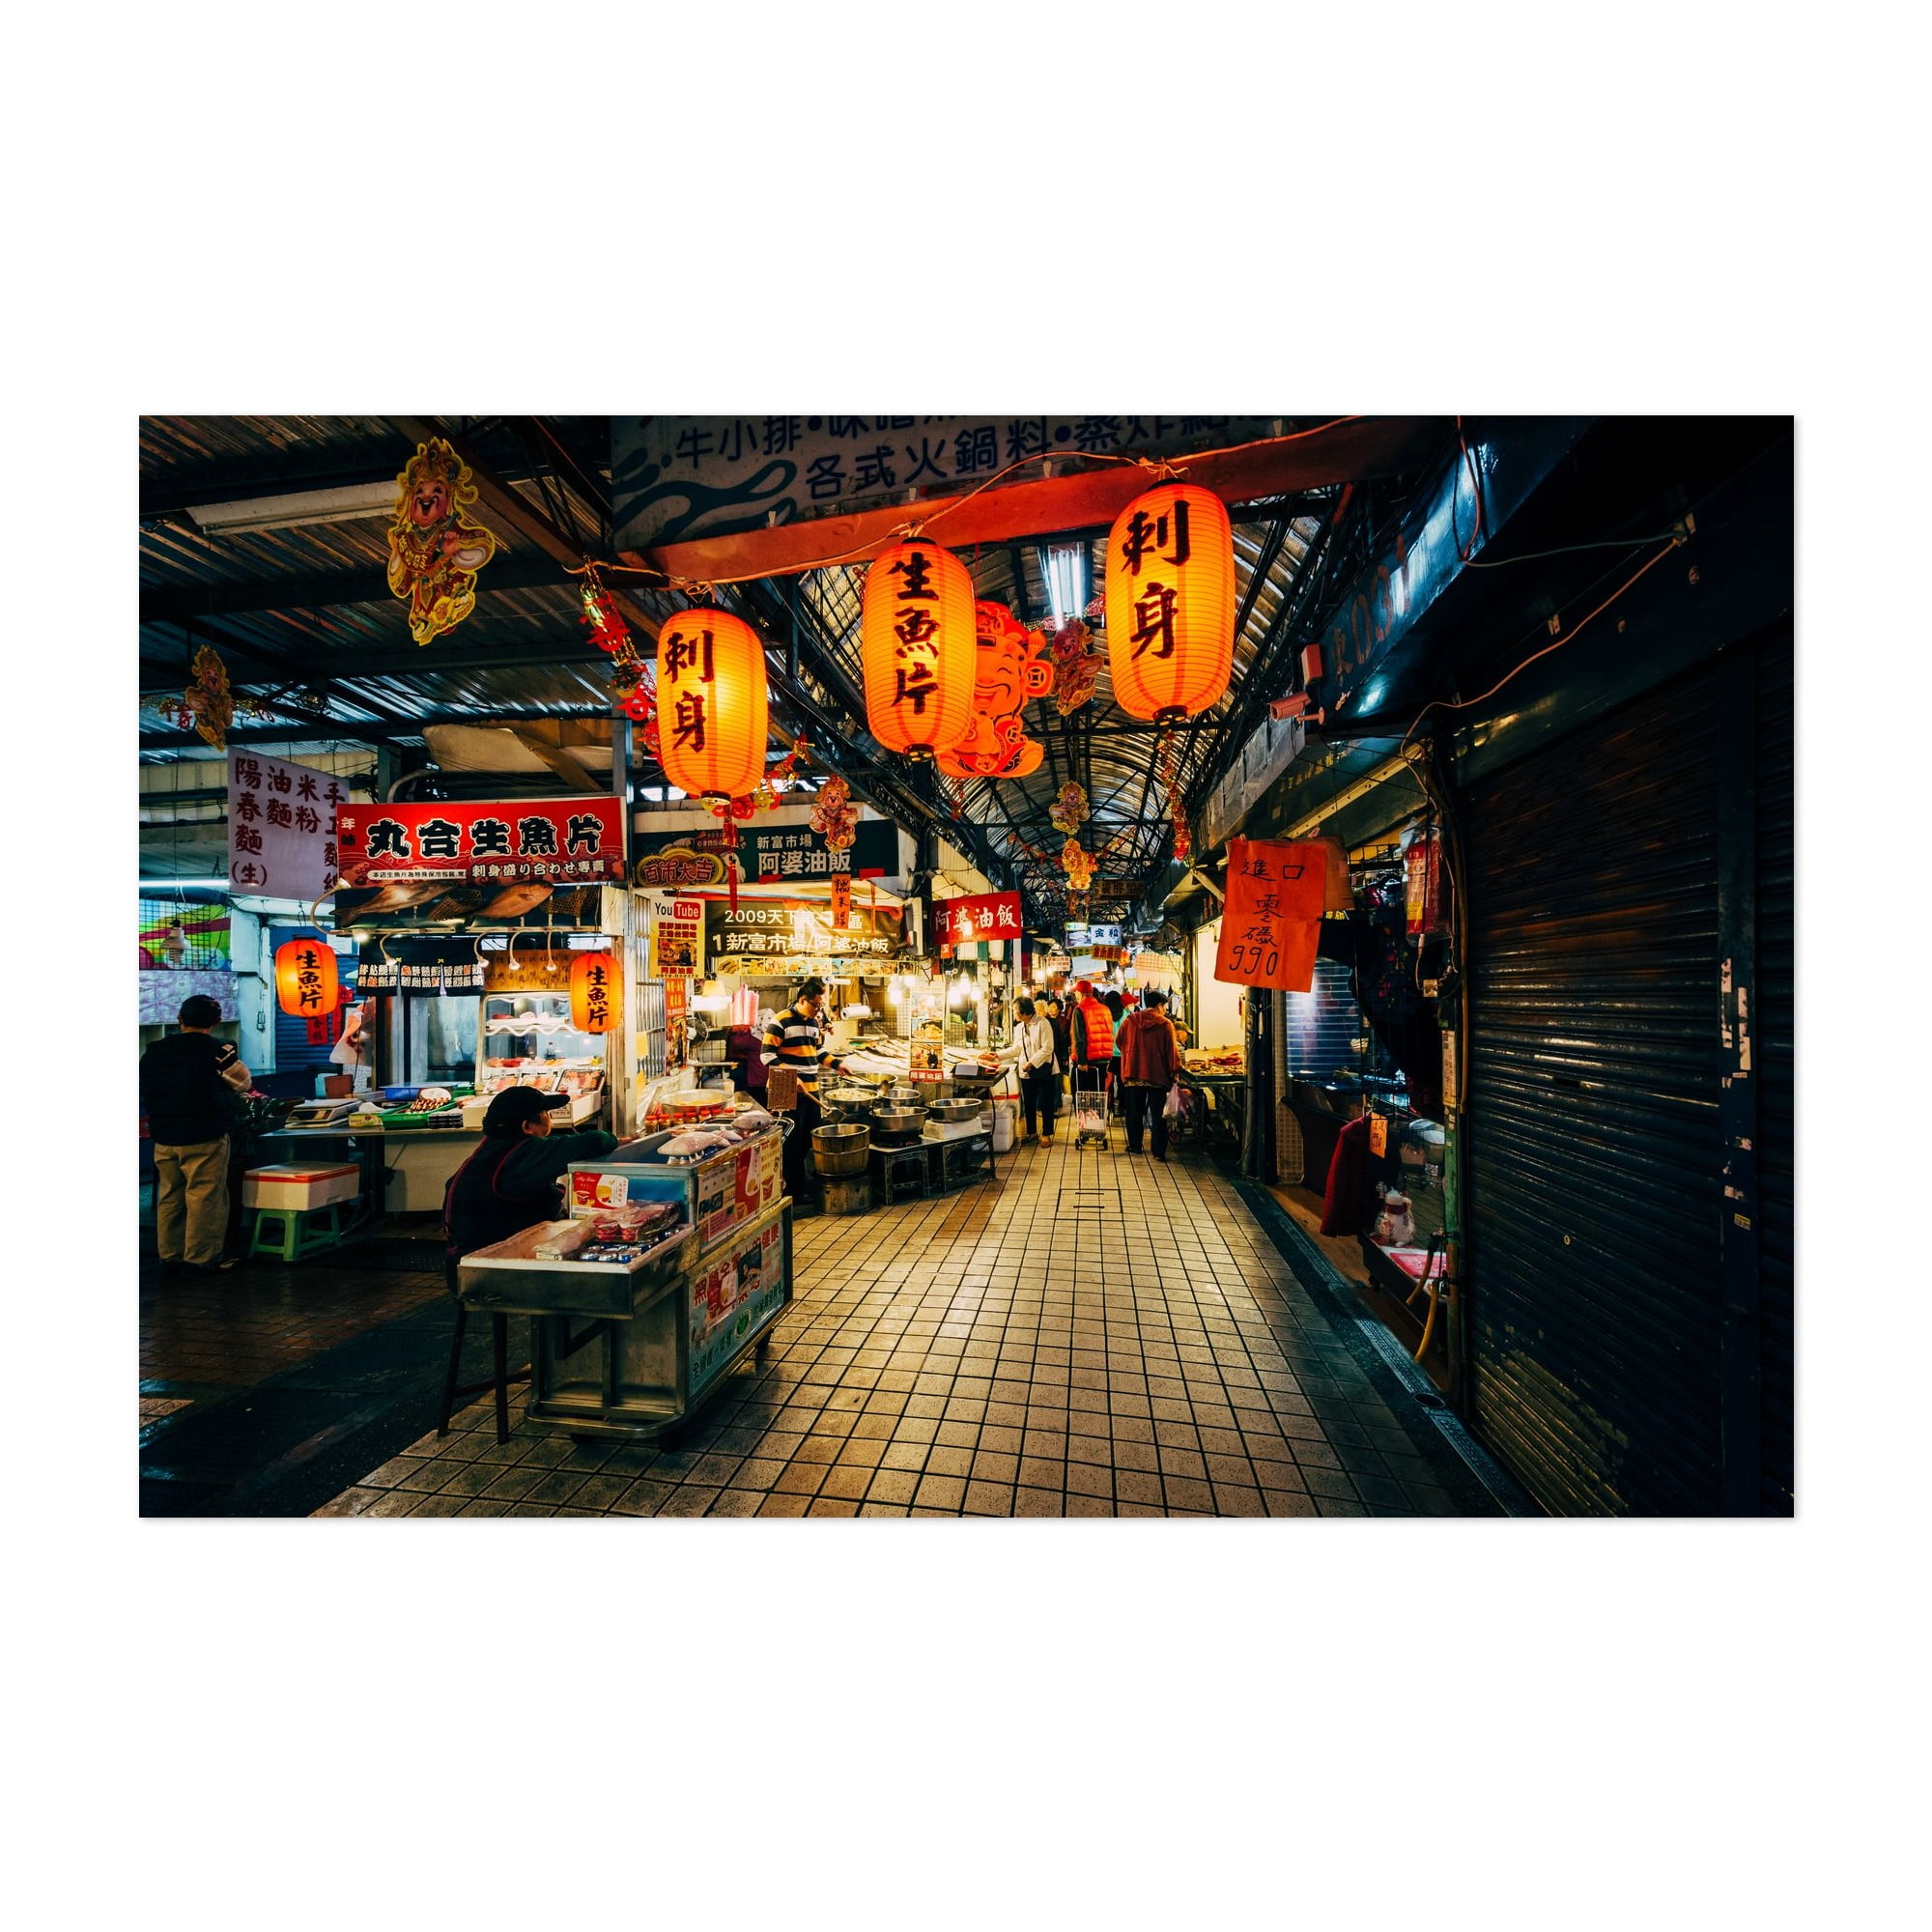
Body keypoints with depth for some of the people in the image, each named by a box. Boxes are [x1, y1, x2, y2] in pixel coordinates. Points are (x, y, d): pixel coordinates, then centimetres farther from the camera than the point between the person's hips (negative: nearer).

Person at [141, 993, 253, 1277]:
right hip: (204, 1138, -6)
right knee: (205, 1198, 0)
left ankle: (169, 1259, 21)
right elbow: (242, 1082, -3)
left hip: (164, 1139, 6)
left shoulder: (152, 1052, 6)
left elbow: (146, 1092, 12)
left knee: (169, 1197, 15)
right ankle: (199, 1259, 4)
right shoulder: (218, 1051, -13)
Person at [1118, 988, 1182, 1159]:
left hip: (1133, 1074, 3)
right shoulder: (1166, 1024, -8)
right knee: (1159, 1116, 5)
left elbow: (1119, 1041, 11)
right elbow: (1172, 1051, -7)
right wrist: (1174, 1071, 3)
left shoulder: (1130, 1020, 0)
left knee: (1134, 1113, 14)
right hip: (1157, 1075, -2)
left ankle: (1135, 1146, 22)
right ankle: (1159, 1151, 5)